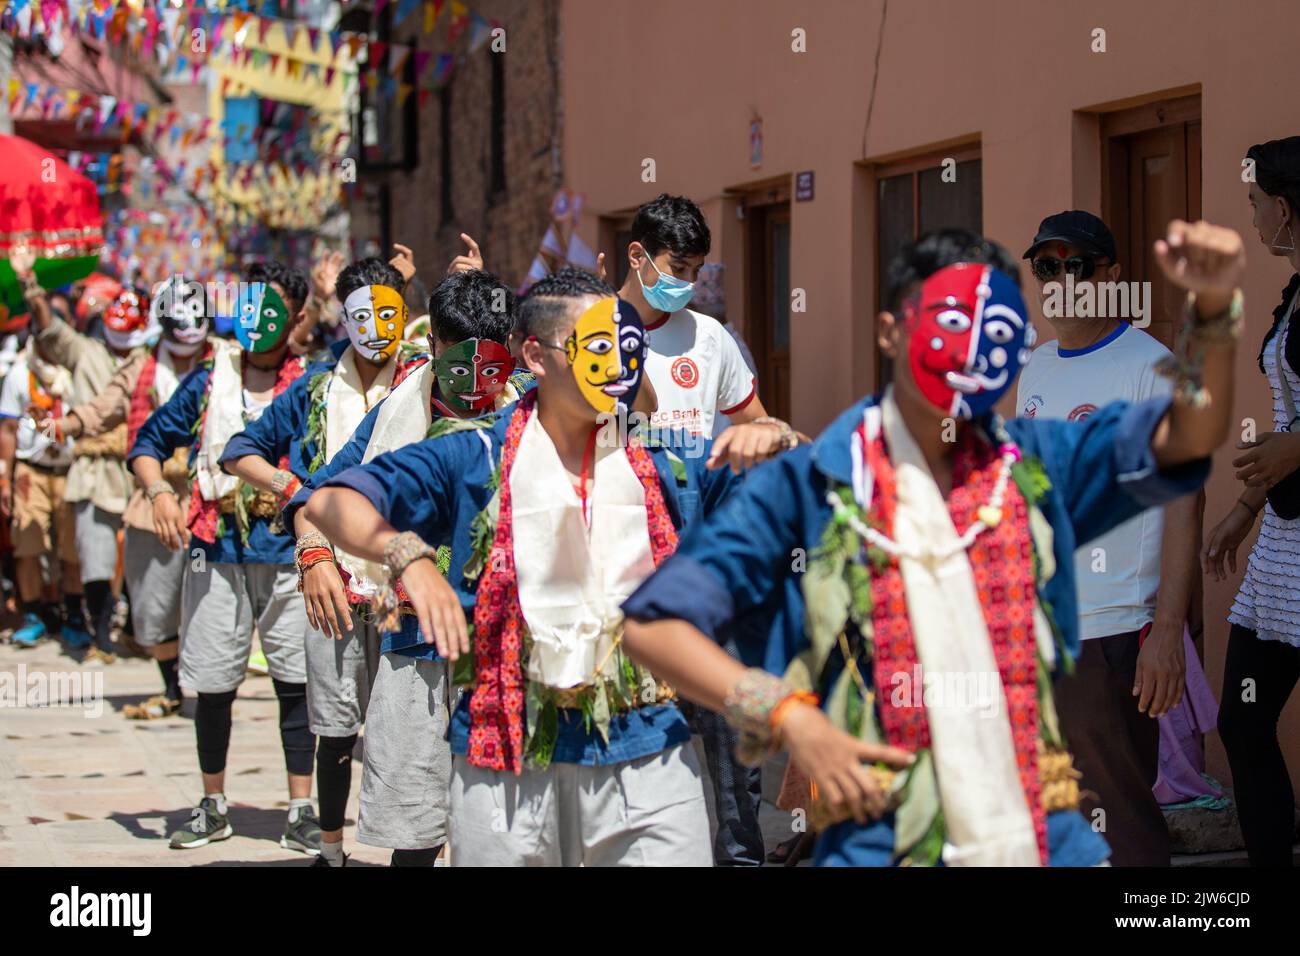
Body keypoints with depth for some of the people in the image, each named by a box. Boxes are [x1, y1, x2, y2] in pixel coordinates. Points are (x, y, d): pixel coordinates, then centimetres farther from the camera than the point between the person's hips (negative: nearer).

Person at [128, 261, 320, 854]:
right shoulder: (208, 382, 8)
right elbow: (149, 441, 11)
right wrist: (159, 492, -6)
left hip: (288, 555, -1)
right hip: (216, 554, 1)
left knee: (296, 683, 0)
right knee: (213, 685, 7)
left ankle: (301, 813, 8)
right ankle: (213, 808, 22)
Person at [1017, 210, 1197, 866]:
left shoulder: (1149, 368, -6)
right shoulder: (1035, 370, 14)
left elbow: (1182, 504, -10)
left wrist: (1168, 632, -17)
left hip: (1111, 637, -7)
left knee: (1117, 822, -5)